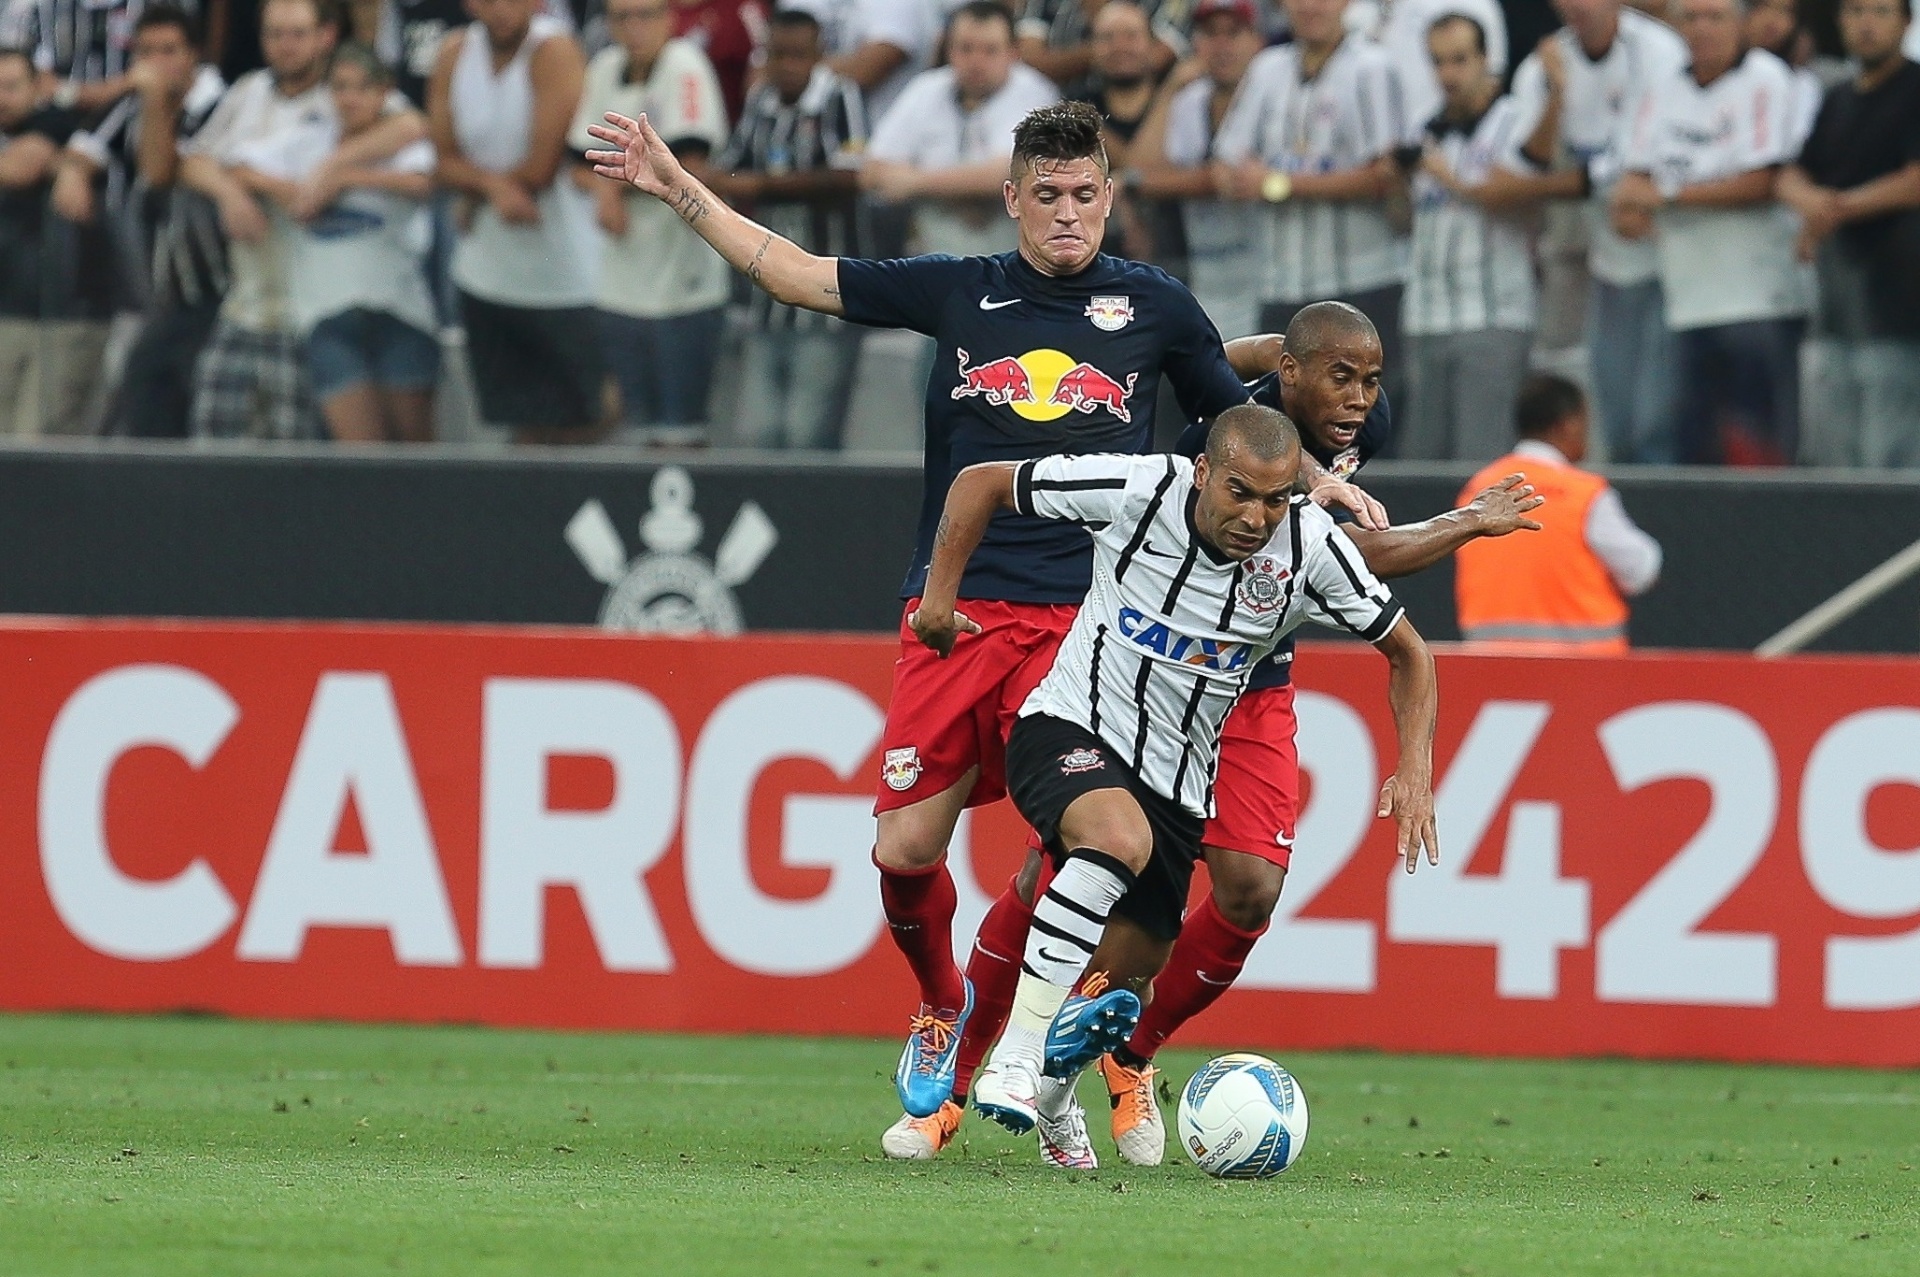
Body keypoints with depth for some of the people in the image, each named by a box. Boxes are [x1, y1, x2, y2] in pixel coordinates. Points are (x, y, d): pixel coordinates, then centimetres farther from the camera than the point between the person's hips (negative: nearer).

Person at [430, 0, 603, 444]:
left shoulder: (554, 52, -14)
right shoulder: (454, 54, 3)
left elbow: (541, 168, -17)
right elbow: (445, 161, 3)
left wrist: (474, 189, -2)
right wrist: (495, 186, -18)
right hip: (489, 275, 5)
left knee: (576, 426, 0)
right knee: (525, 426, 11)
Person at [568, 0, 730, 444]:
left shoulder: (684, 66, -11)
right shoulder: (605, 69, 8)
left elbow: (688, 164, -19)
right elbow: (578, 162, 12)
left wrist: (615, 185, -8)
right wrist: (603, 190, -9)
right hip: (619, 287, 6)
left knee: (681, 434, -5)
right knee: (643, 429, 11)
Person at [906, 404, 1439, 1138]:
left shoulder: (1310, 547, -12)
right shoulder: (1140, 490, -18)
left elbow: (1407, 652, 2)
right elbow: (981, 484, -4)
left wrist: (1414, 771, -10)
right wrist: (940, 595, -8)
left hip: (1176, 784, 4)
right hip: (1068, 729, -4)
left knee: (1127, 979, 6)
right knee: (1120, 837, -37)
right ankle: (1014, 1061, -32)